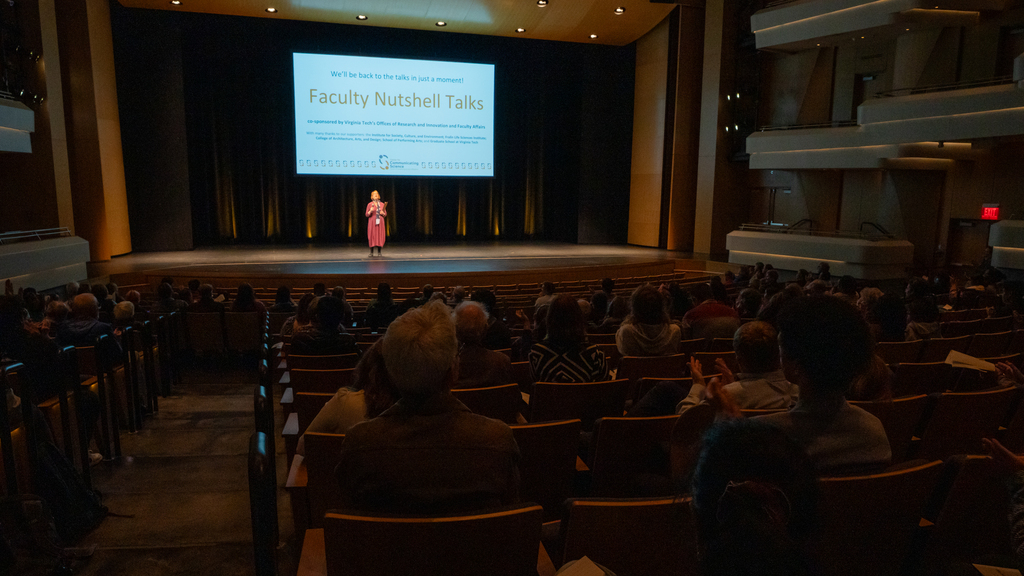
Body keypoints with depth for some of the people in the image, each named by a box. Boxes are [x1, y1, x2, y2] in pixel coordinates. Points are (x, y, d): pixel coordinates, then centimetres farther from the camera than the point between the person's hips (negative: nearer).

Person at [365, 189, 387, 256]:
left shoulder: (382, 204, 9)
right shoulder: (370, 204, 3)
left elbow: (385, 215, 12)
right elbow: (367, 215, 3)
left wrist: (383, 213, -9)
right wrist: (370, 211, -15)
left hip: (380, 222, 2)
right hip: (372, 222, -2)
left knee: (380, 236, -2)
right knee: (372, 236, -5)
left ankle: (379, 252, 4)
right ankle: (371, 252, 1)